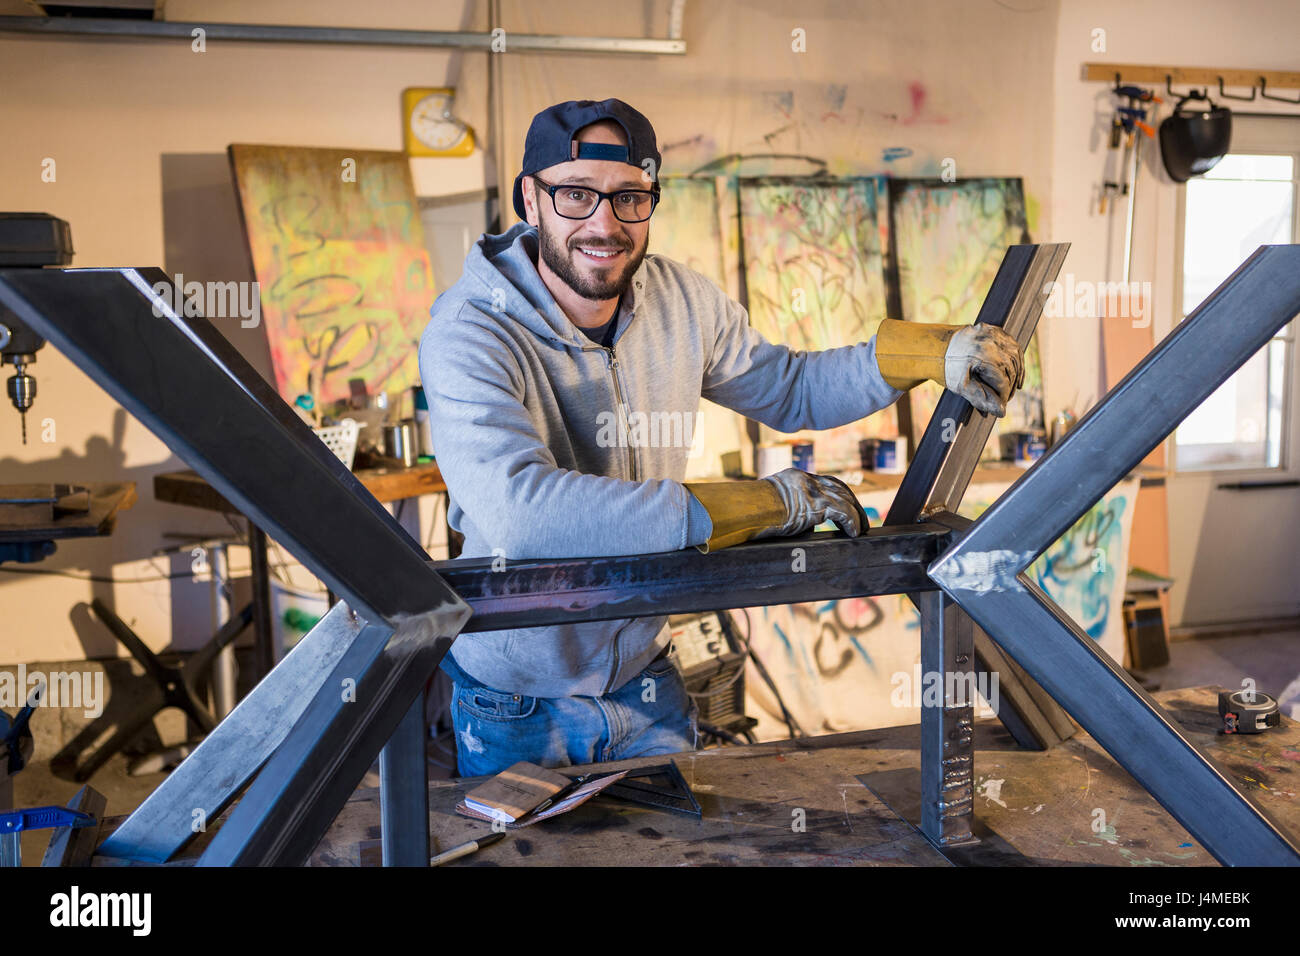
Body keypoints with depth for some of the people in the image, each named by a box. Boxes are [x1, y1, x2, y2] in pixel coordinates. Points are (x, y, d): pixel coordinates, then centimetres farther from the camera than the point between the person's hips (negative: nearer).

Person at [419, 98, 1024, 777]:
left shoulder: (680, 301, -6)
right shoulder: (468, 334, -24)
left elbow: (788, 390, 10)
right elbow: (521, 511, -40)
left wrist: (929, 352, -6)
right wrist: (761, 504, -37)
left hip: (644, 681, 5)